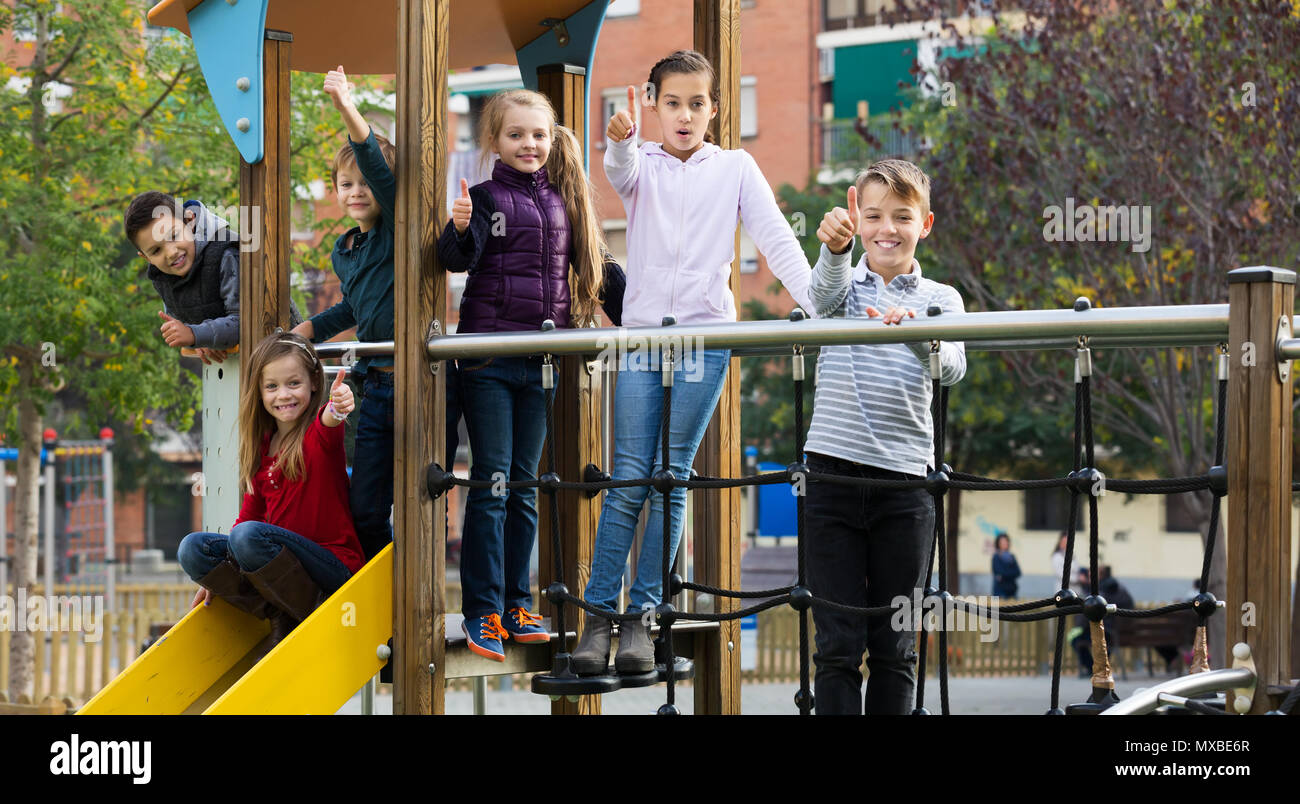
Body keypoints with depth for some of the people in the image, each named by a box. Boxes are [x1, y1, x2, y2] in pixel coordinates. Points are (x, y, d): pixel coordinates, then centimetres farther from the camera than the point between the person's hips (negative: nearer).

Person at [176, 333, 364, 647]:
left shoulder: (319, 433, -7)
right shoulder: (263, 446, 13)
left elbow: (328, 422, -33)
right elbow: (251, 511, 19)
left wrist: (335, 410, -59)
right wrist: (215, 577, 14)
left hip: (334, 567, -7)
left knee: (247, 536, -31)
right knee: (192, 549, -8)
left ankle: (301, 615, -14)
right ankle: (279, 614, -12)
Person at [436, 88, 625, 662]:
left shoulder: (565, 201, 11)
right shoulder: (486, 198, -2)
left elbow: (598, 268, 20)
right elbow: (459, 260, -17)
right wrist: (460, 229, -37)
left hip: (542, 360, 4)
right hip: (488, 360, -4)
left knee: (524, 485, 9)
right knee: (490, 482, -4)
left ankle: (515, 606, 15)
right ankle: (482, 613, -2)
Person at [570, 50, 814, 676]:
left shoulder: (735, 168, 8)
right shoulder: (642, 166, 8)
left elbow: (776, 239, 0)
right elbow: (621, 171, -17)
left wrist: (815, 302, -15)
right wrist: (620, 139, -42)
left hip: (704, 336, 0)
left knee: (671, 480, 1)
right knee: (629, 479, -4)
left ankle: (643, 615, 7)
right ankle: (599, 614, 0)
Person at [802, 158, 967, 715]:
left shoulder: (939, 299, 11)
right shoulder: (844, 286, 9)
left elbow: (952, 368, -7)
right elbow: (827, 291, -17)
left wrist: (913, 329, -28)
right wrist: (835, 245, -40)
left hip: (904, 480, 1)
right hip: (834, 475, -1)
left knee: (894, 646, 6)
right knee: (837, 644, -4)